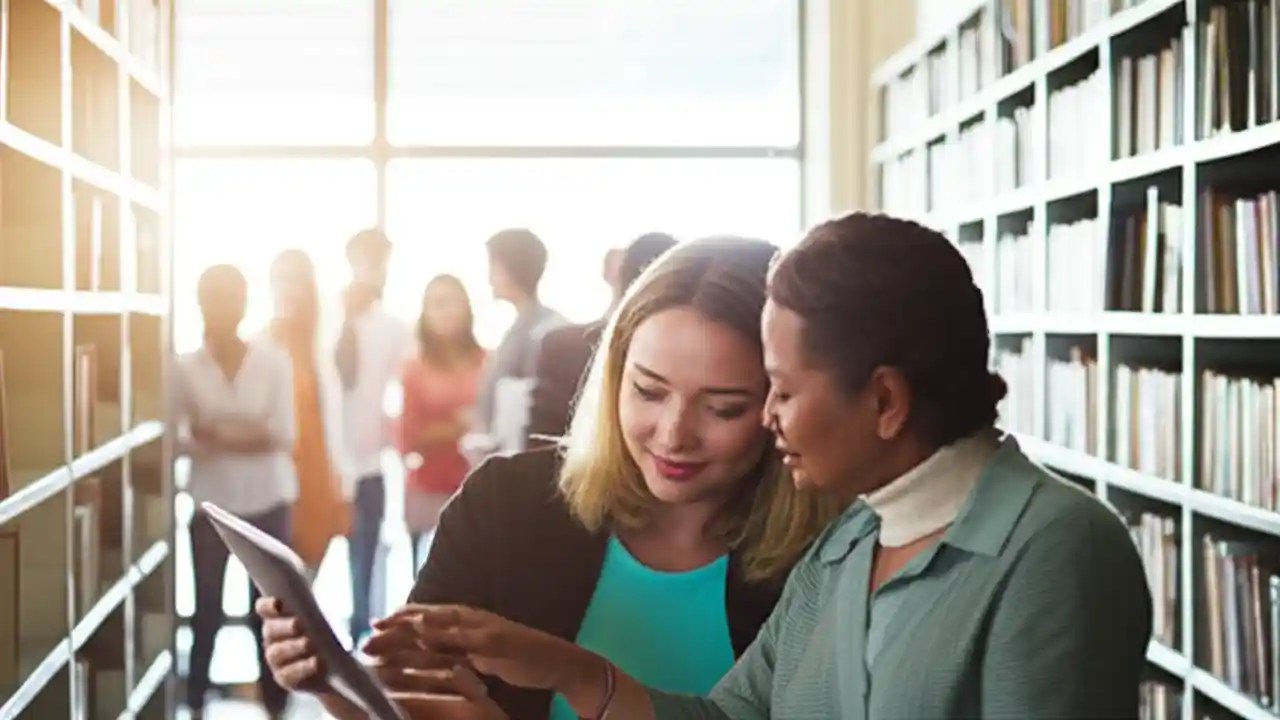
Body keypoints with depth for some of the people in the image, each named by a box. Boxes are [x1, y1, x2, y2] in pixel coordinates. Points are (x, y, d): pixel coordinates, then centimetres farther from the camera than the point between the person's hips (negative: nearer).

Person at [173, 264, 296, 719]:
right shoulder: (186, 367, -4)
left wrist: (215, 435, -15)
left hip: (266, 501, 0)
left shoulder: (274, 362, -4)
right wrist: (249, 434, -21)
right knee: (207, 605, 5)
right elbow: (177, 437, -9)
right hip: (211, 503, 0)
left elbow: (284, 434, -9)